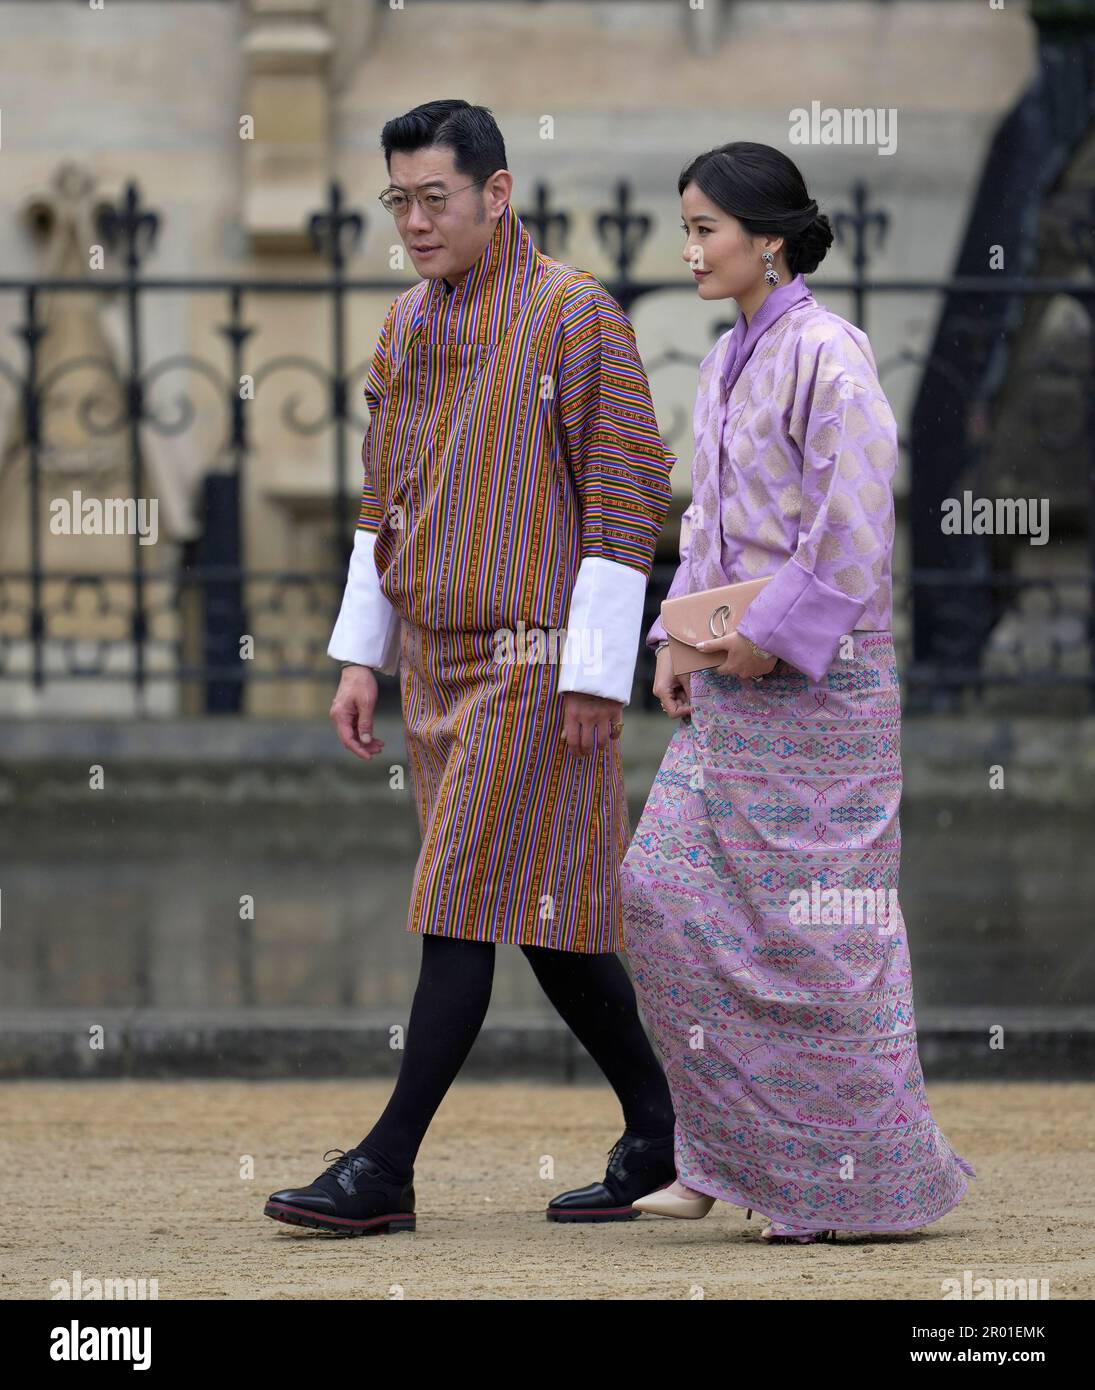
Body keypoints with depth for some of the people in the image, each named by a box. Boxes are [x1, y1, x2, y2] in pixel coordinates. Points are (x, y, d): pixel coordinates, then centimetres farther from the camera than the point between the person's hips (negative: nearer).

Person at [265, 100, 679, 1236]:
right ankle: (658, 1133, 20)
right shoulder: (406, 327, 13)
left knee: (465, 903, -9)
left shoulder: (575, 316, -9)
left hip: (534, 661, -8)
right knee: (546, 912, 10)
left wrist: (595, 676, -16)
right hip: (438, 664, 8)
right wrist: (357, 658, 14)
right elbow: (382, 503, 20)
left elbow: (627, 499, -12)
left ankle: (387, 1166, -10)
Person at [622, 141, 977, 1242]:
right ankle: (730, 1154, 13)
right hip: (735, 672, 9)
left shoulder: (828, 356, -13)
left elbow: (853, 534, -18)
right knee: (667, 894, 5)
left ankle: (856, 1180, 6)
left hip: (817, 678, -9)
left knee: (816, 927, -4)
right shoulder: (726, 361, 13)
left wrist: (769, 640, -17)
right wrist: (678, 639, 8)